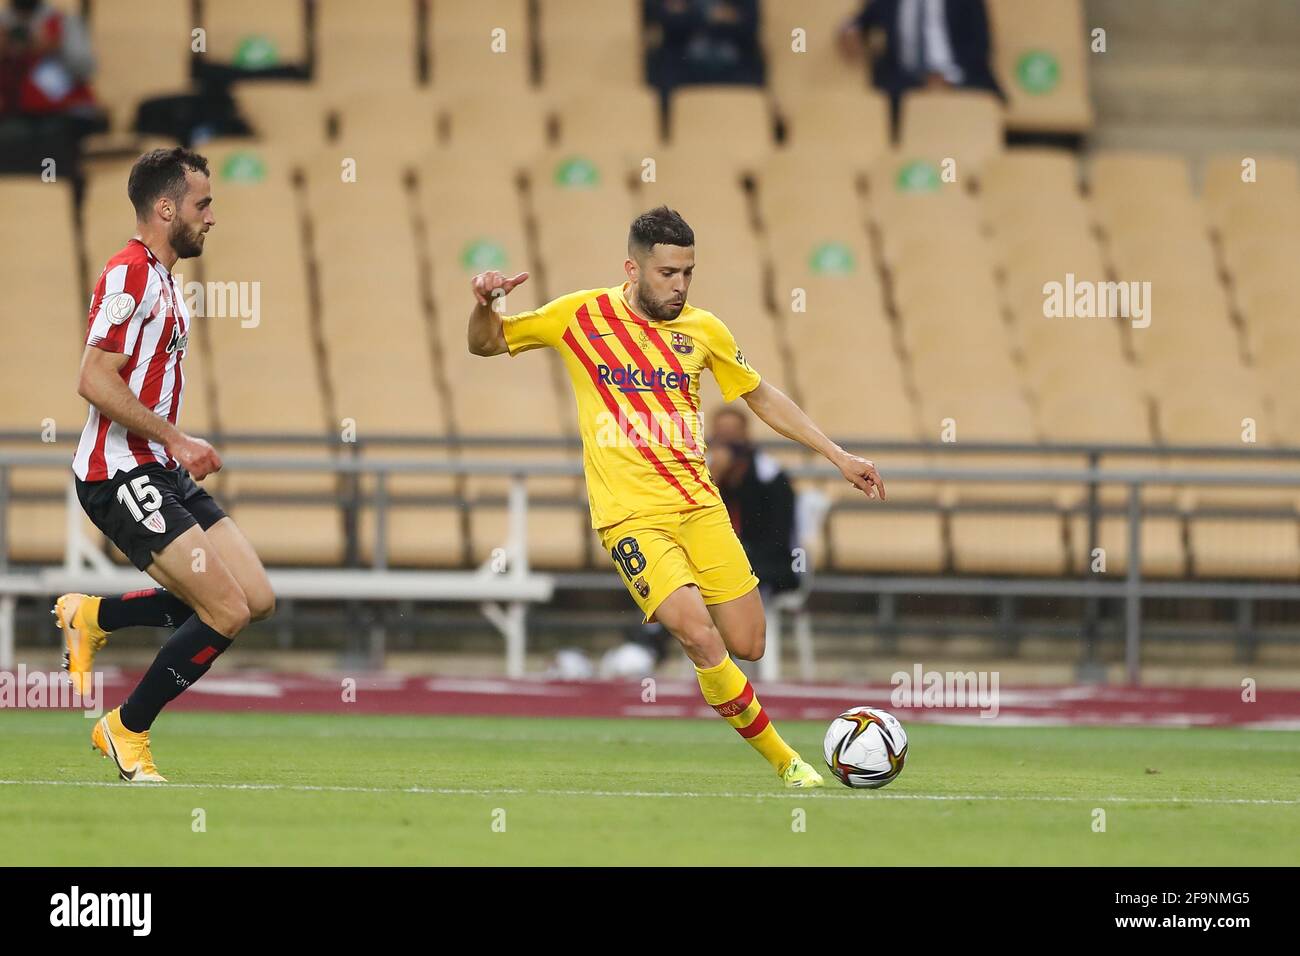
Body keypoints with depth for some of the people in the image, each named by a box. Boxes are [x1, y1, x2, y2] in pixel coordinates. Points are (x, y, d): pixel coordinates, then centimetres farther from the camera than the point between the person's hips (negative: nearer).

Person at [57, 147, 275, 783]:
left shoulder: (161, 278, 18)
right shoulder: (130, 275, -14)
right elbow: (96, 382, -22)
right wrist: (176, 440, -20)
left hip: (159, 470, 10)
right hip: (119, 475, -10)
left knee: (257, 599, 3)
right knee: (228, 611, -15)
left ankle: (93, 616, 15)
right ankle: (126, 731, 2)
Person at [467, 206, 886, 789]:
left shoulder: (702, 330, 6)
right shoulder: (581, 316, -1)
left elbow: (761, 397, 20)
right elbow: (484, 345, 9)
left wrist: (838, 456, 17)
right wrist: (484, 305, -14)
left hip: (699, 506, 4)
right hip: (631, 516, -4)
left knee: (748, 647, -2)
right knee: (703, 640, -21)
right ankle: (784, 759, -7)